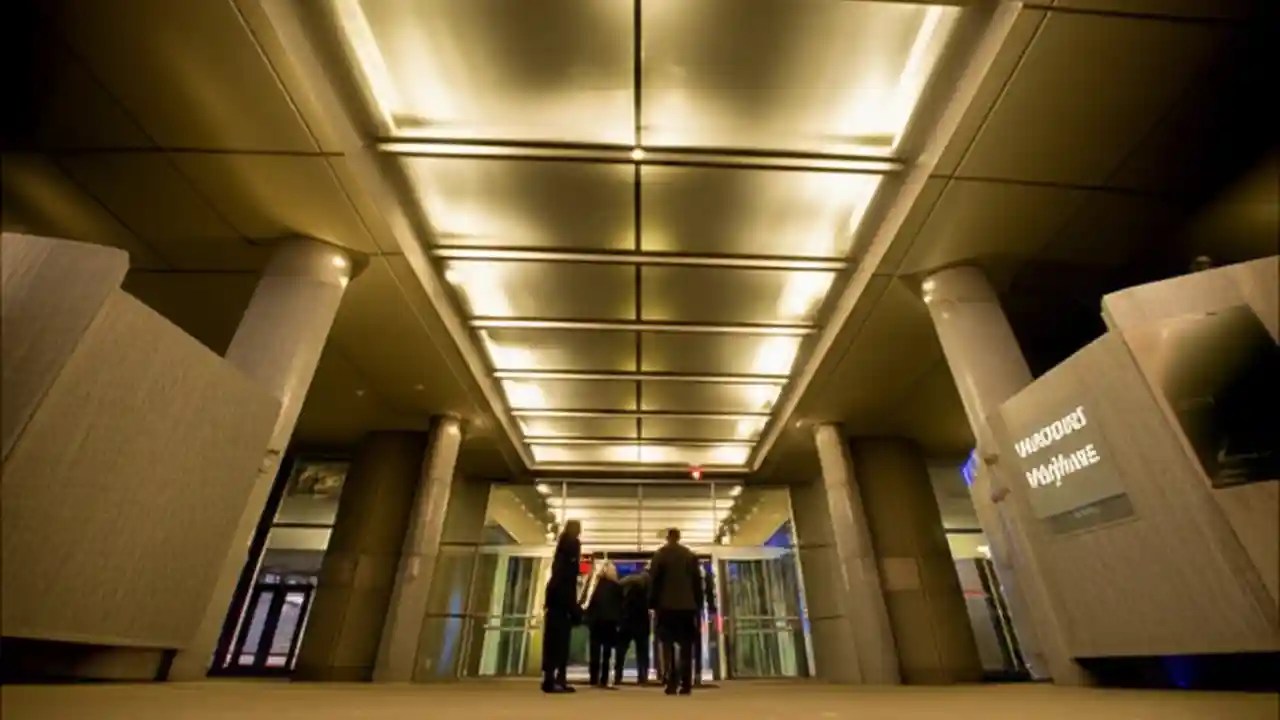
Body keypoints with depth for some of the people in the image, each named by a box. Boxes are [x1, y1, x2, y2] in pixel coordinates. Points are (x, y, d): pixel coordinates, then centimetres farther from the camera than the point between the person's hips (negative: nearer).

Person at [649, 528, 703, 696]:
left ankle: (672, 684, -1)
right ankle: (686, 684, 4)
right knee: (686, 646, 8)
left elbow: (654, 580, -3)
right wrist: (698, 604, 9)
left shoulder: (659, 554, -1)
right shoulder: (691, 555, 5)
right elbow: (697, 581, 5)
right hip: (687, 605, 2)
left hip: (666, 605, -2)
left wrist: (653, 603, 4)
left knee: (668, 646, 5)